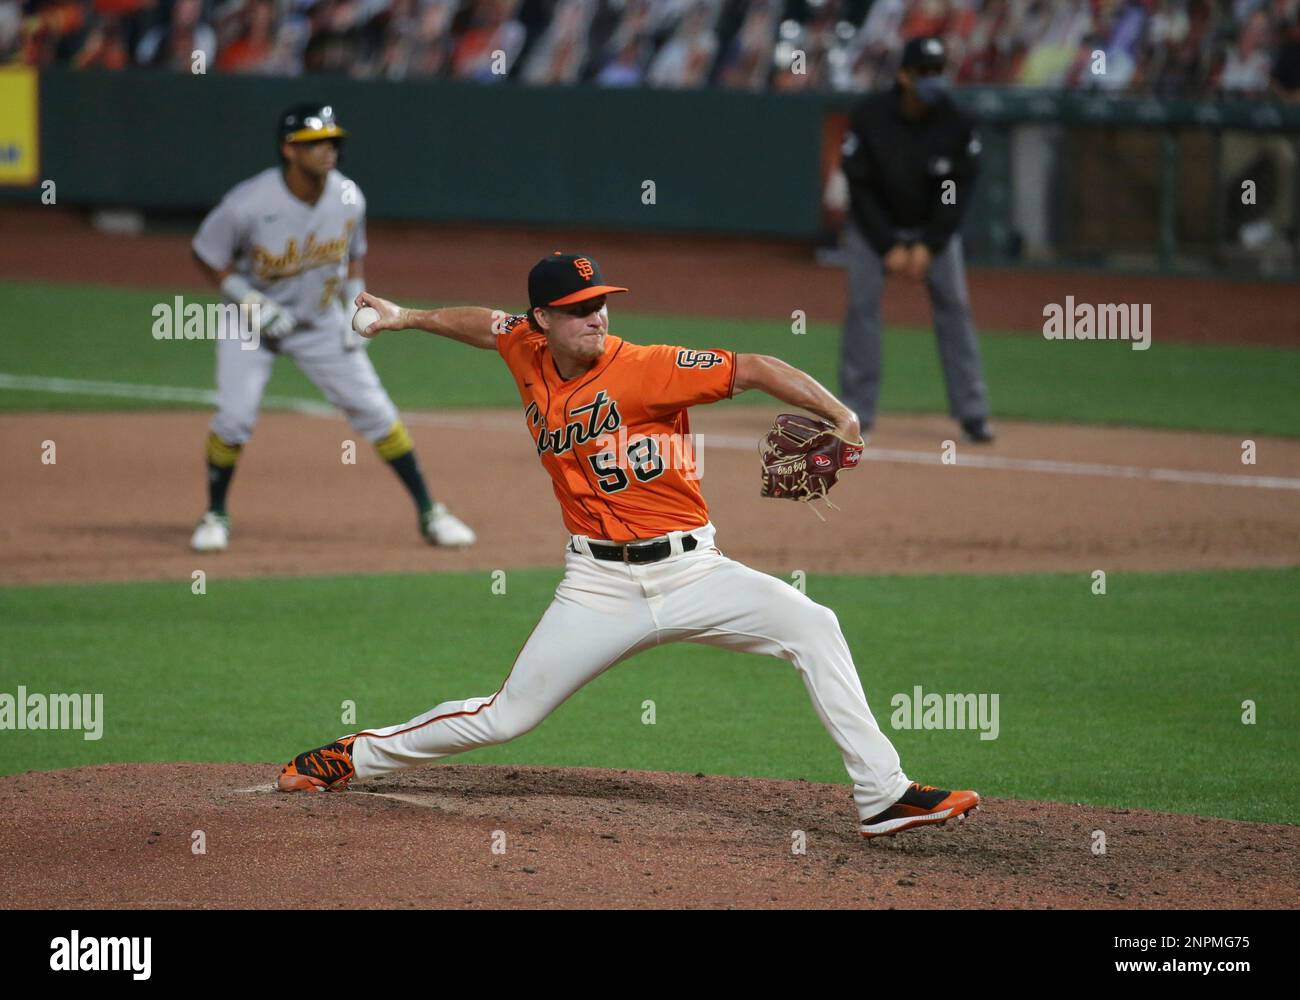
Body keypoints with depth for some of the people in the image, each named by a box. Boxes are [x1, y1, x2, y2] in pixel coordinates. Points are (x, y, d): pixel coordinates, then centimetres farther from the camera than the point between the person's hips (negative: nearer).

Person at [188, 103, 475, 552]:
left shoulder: (348, 199, -14)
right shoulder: (248, 205, -27)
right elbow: (207, 256, -12)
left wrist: (356, 309, -7)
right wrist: (250, 301, -22)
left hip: (321, 322, 3)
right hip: (252, 319, -3)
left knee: (374, 410, -2)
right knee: (234, 416, -15)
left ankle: (429, 512, 8)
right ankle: (215, 515, 8)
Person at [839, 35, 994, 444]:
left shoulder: (955, 124, -17)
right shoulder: (868, 118, -21)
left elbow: (957, 192, -11)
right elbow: (860, 188, -16)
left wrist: (929, 246, -18)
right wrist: (888, 247, -19)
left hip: (935, 226, 1)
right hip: (874, 225, -1)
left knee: (954, 305, -8)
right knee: (862, 304, -11)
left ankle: (972, 414, -6)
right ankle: (856, 411, -3)